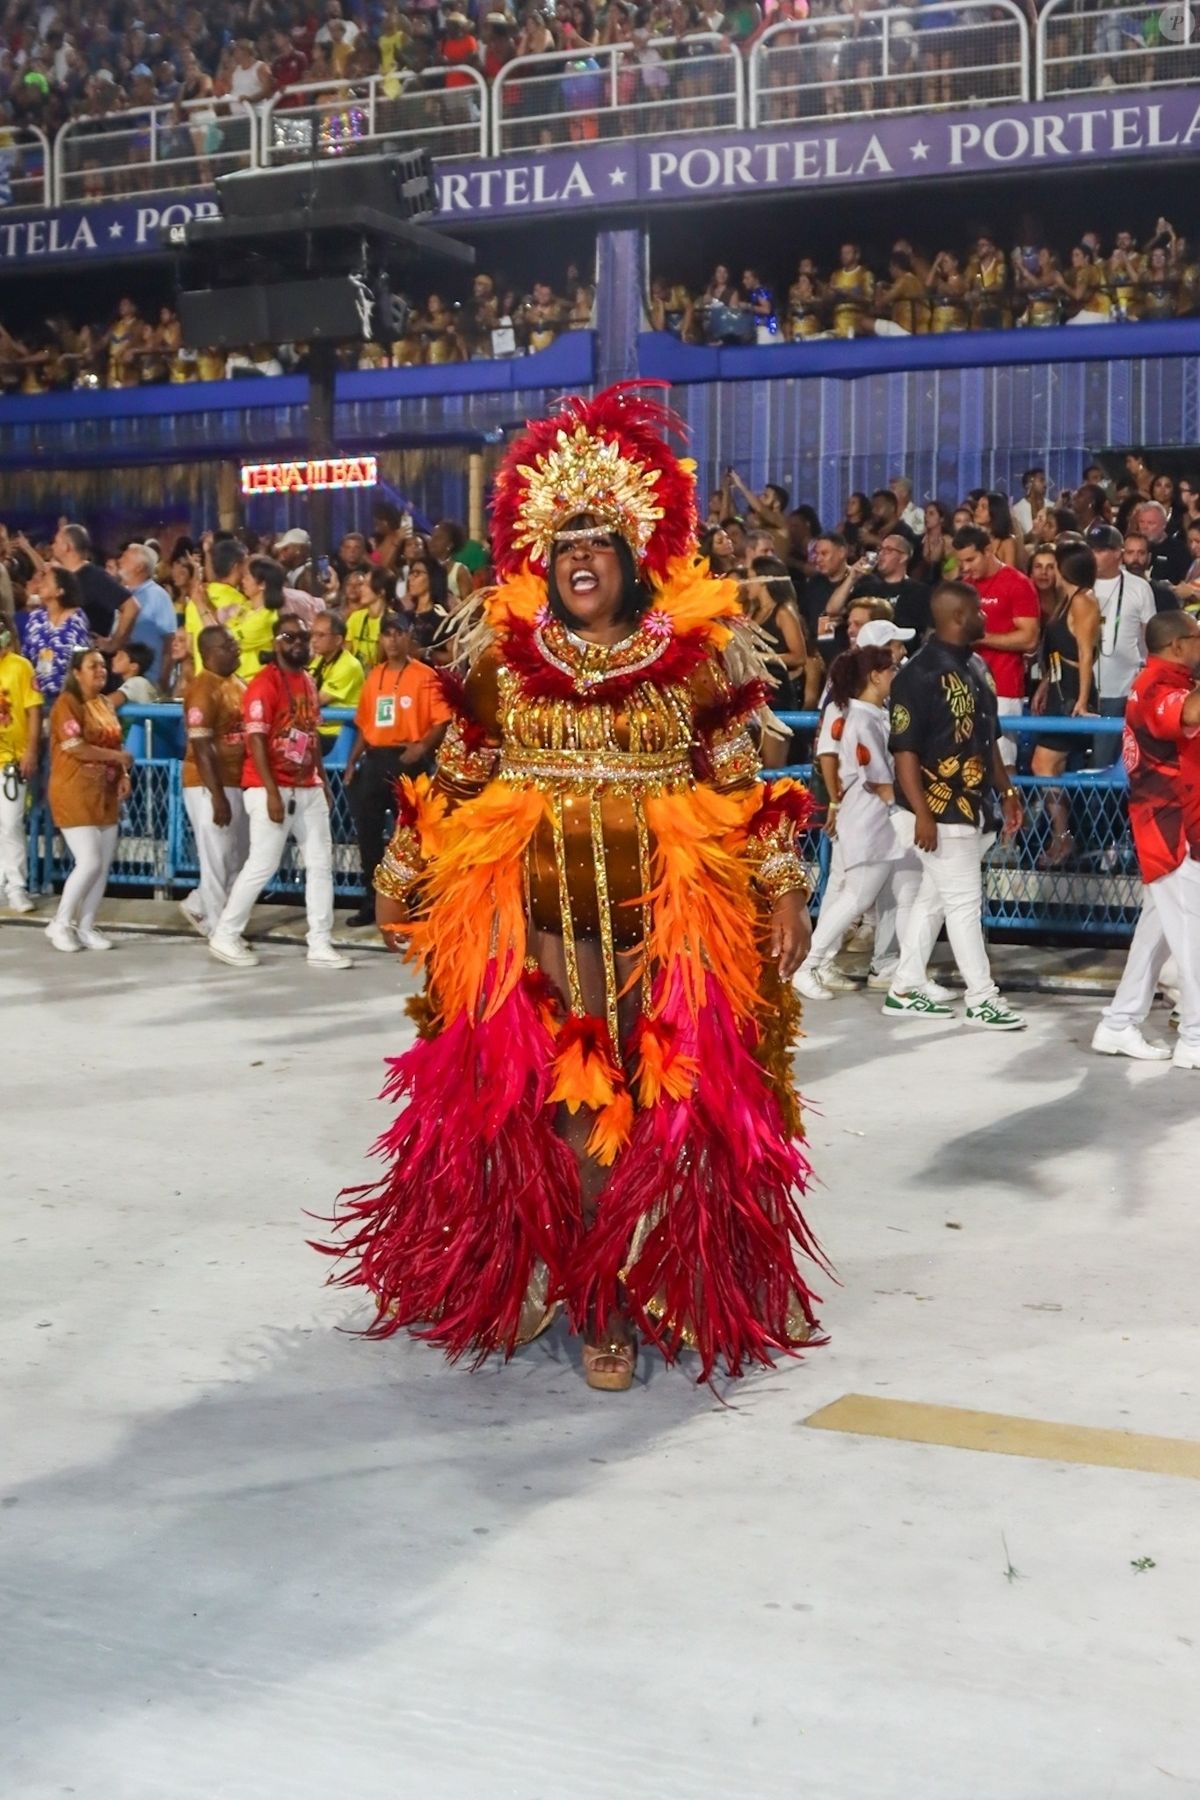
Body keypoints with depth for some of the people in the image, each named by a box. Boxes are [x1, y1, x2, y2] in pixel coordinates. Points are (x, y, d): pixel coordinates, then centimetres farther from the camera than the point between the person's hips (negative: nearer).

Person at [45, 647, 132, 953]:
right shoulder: (67, 703, -10)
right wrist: (118, 757, -13)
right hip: (75, 793, -8)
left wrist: (123, 775, 3)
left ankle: (86, 927, 14)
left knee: (104, 863, 5)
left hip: (104, 794, 8)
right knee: (90, 862, -12)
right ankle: (60, 923, 4)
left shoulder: (105, 704, 15)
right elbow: (75, 748, -19)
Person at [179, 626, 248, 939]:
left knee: (239, 857, 15)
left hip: (238, 782, 9)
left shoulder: (237, 683, 11)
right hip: (209, 785, -9)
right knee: (217, 859, -1)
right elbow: (201, 748, -20)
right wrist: (217, 796, -23)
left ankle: (199, 905, 30)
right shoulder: (203, 689, -16)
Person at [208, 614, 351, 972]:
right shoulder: (264, 683, -13)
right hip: (272, 789, -8)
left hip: (308, 789, 8)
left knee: (321, 863, 5)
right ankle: (225, 936, 9)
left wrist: (322, 781, 15)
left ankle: (320, 945, 9)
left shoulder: (307, 680, 12)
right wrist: (272, 793, -21)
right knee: (262, 865, -4)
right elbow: (256, 741, -17)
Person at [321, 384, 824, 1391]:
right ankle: (598, 1300, 16)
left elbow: (742, 782, 3)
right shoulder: (499, 654, 5)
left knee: (665, 1104, 1)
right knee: (556, 1106, 2)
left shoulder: (697, 655, 2)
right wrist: (403, 877, 14)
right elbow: (454, 779, 12)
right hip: (533, 921, 1)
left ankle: (634, 1290, 15)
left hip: (669, 923, 0)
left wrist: (782, 890, -1)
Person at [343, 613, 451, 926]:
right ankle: (373, 901, 16)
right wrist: (353, 761, 10)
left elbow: (442, 721, -9)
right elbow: (364, 724, 16)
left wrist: (422, 747, -23)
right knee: (368, 832, 7)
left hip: (408, 761, -6)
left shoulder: (425, 676, -4)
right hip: (375, 760, 6)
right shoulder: (374, 676, 13)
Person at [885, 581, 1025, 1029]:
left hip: (971, 807, 9)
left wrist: (1006, 792, 17)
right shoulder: (919, 673, -16)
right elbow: (904, 748, -19)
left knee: (933, 899, 13)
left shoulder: (975, 666, 11)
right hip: (939, 811, -9)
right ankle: (982, 999, 6)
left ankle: (905, 991, 21)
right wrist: (921, 813, -23)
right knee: (965, 901, -3)